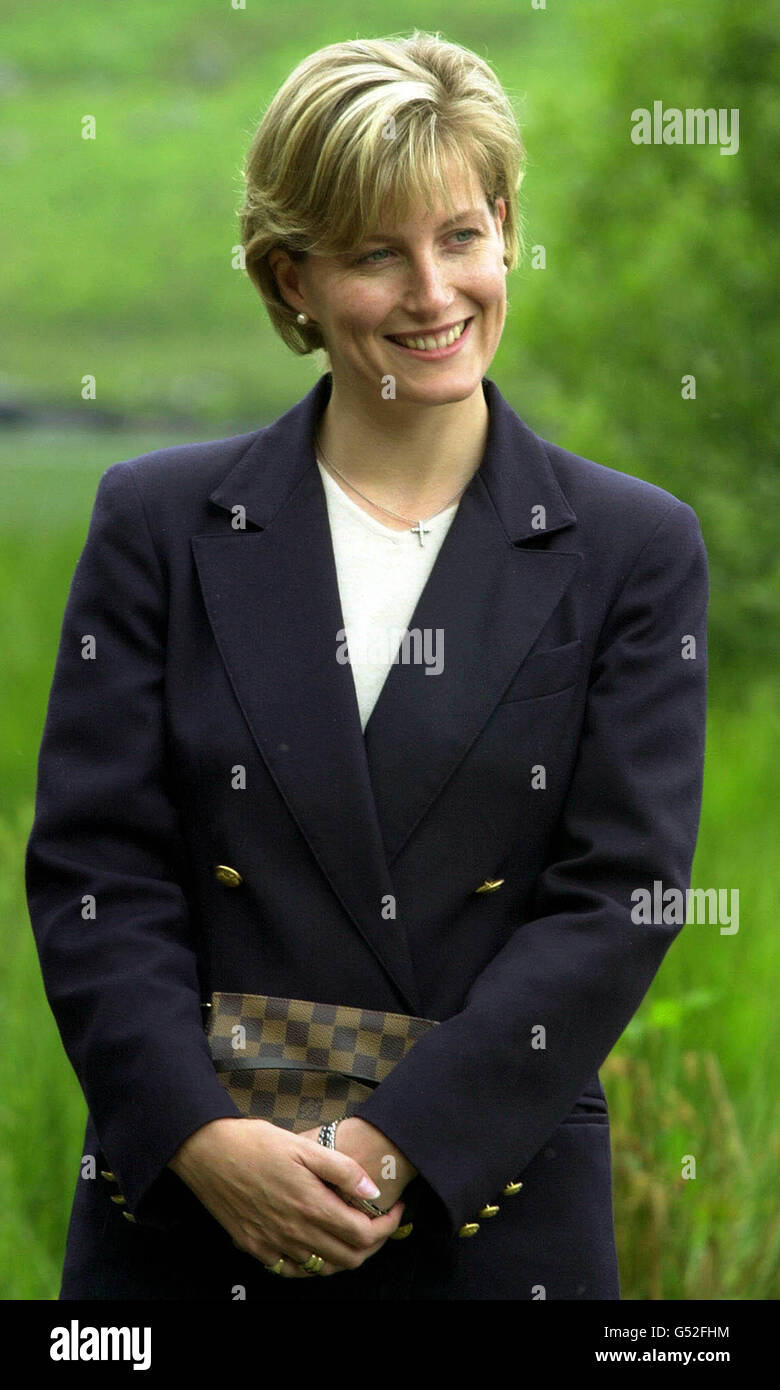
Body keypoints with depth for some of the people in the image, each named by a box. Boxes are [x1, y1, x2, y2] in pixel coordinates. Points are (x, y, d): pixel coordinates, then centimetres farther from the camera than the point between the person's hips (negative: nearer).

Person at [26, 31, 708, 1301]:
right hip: (184, 1213, 1)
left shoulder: (635, 552, 3)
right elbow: (92, 865, 0)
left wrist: (393, 1150, -14)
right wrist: (204, 1136, -15)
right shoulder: (161, 523, 5)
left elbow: (619, 894, -5)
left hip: (493, 1224, 0)